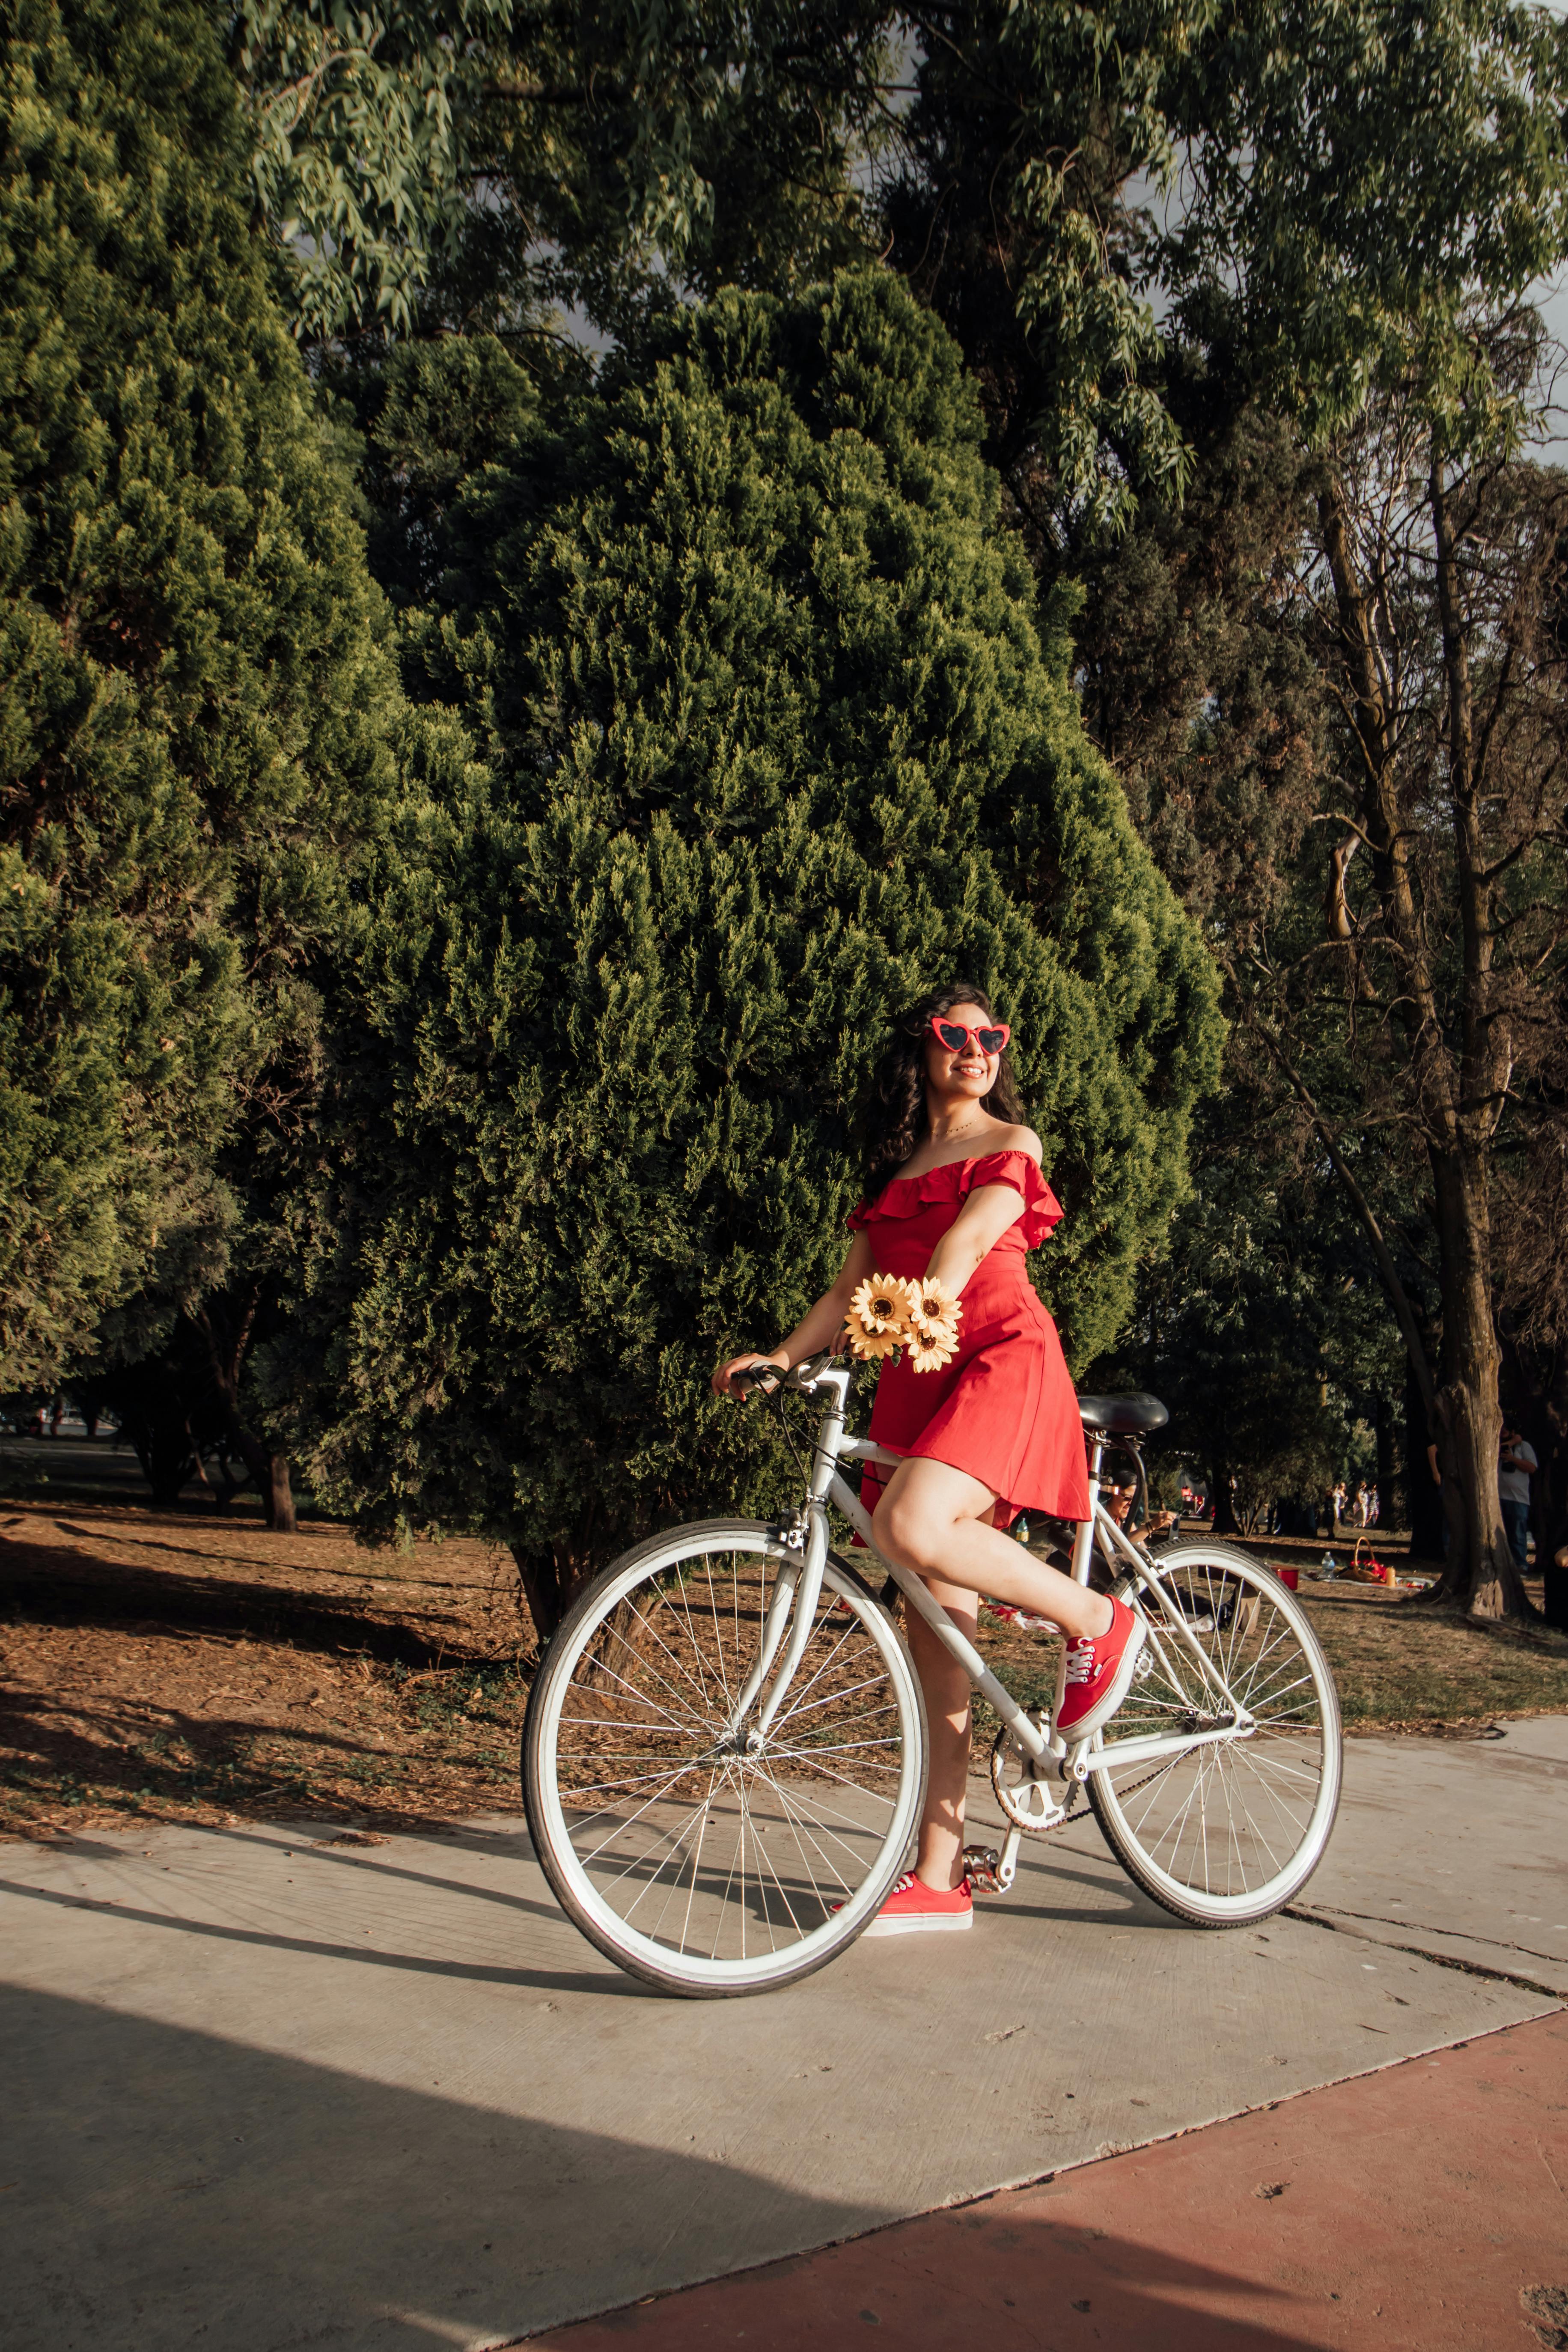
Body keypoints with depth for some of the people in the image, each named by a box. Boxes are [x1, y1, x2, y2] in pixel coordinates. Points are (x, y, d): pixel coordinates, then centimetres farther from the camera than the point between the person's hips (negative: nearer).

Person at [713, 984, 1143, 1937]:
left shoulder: (1011, 1142, 8)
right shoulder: (895, 1168, 24)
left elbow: (972, 1233, -12)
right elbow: (852, 1289, 17)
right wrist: (781, 1356, 0)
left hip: (1002, 1359, -5)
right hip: (916, 1381, 6)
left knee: (913, 1527, -33)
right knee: (937, 1637, 3)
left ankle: (1100, 1621, -10)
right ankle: (939, 1879, 8)